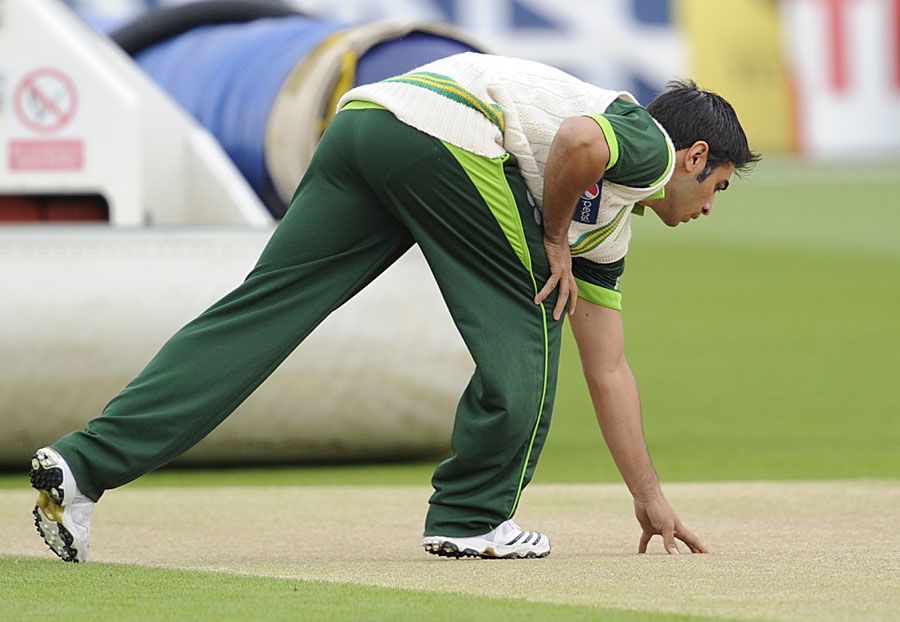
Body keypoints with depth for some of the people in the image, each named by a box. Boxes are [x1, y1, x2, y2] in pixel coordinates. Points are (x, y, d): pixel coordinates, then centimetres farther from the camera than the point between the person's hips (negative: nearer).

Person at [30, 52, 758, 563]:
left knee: (259, 311, -1)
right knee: (525, 324, 8)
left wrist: (651, 499, 46)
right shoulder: (648, 143, 12)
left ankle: (85, 463, -10)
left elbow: (609, 372, 39)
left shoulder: (608, 229, 35)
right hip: (442, 130, -8)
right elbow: (579, 141, -14)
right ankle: (471, 516, 10)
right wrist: (556, 235, 4)